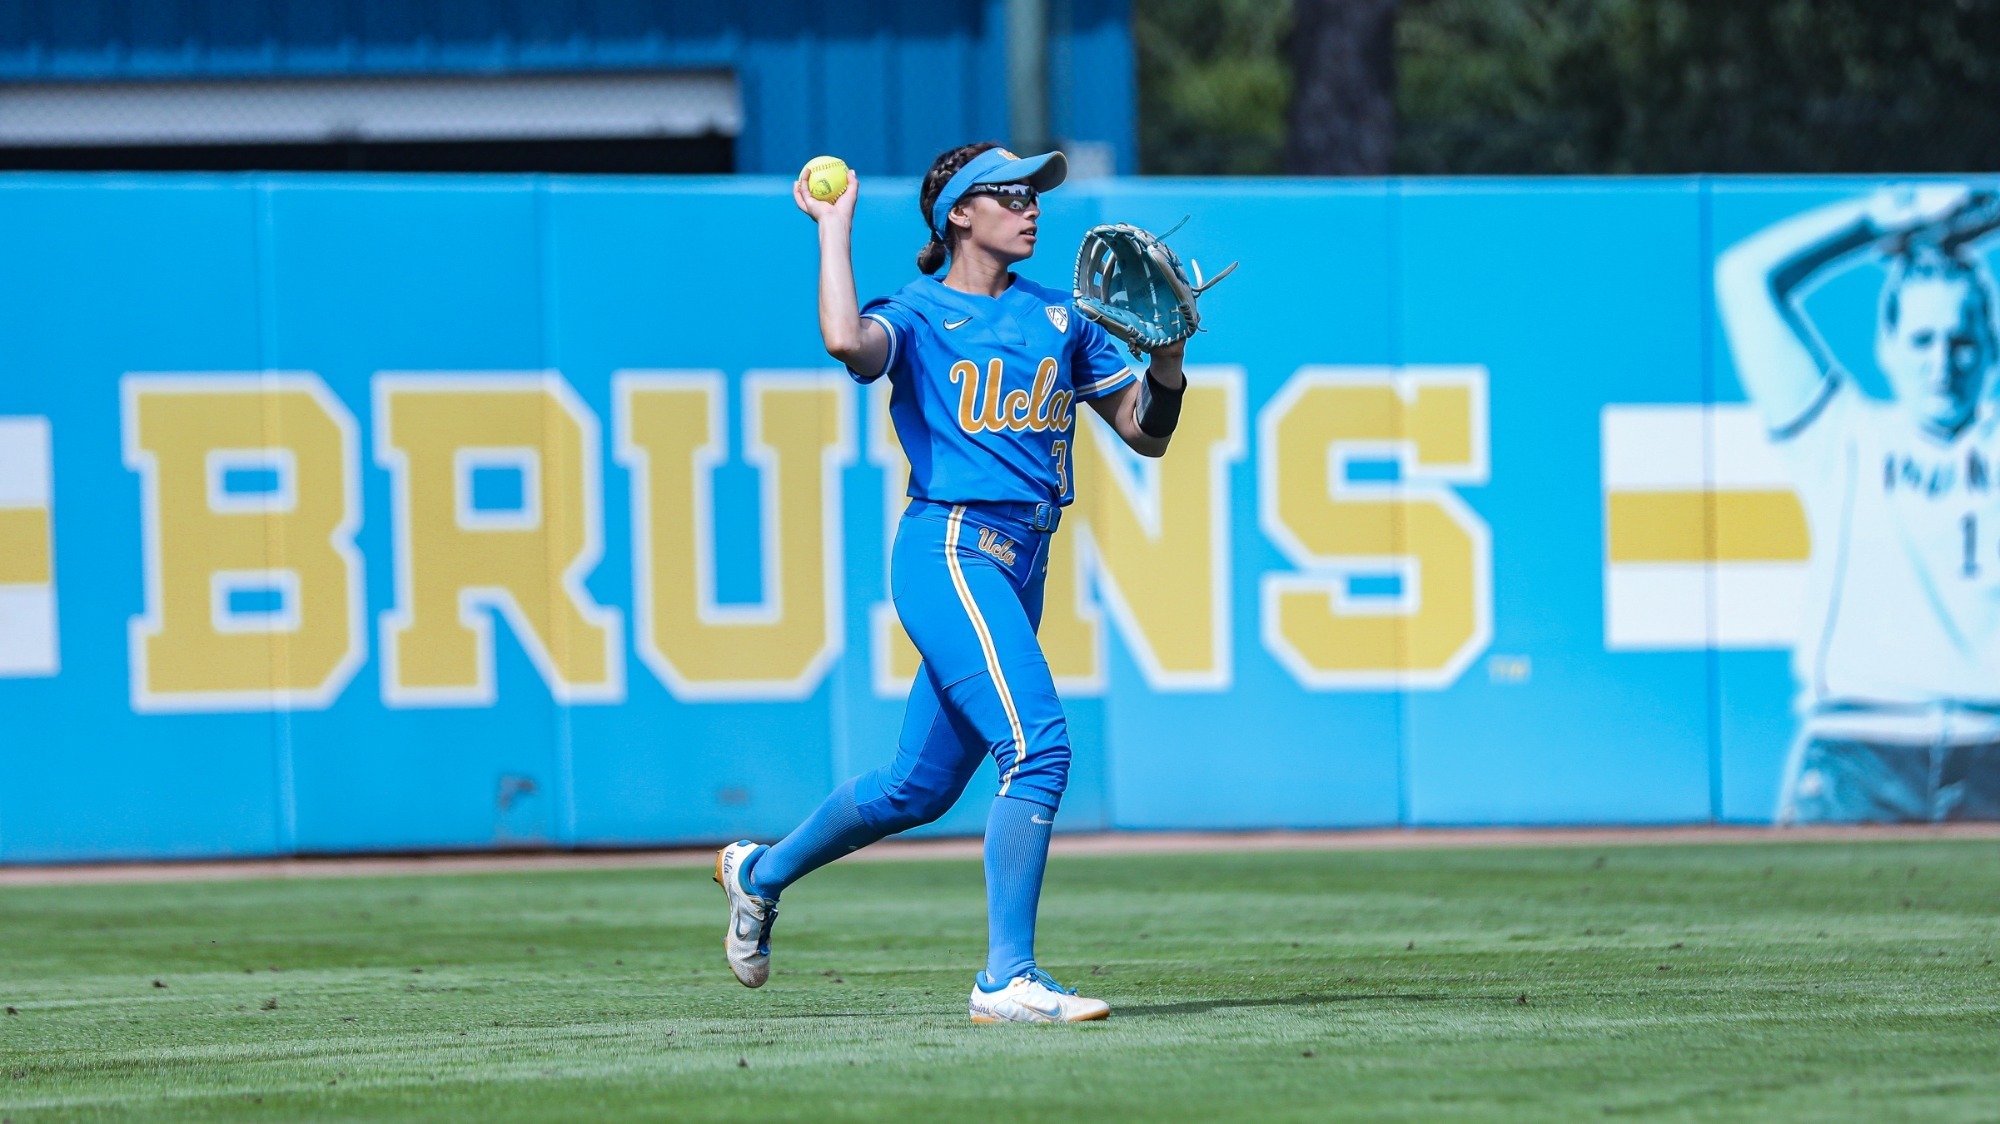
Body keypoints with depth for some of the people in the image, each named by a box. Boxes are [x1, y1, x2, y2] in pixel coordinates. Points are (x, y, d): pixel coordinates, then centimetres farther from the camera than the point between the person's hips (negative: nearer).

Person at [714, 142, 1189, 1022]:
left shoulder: (1060, 318, 17)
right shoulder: (916, 317, 0)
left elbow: (1146, 433, 17)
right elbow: (847, 340, -25)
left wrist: (1167, 357, -4)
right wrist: (834, 225, -11)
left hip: (1018, 567, 7)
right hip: (950, 548, -7)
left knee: (919, 788, 13)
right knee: (1037, 745, -22)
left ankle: (761, 873, 36)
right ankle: (1006, 979, -21)